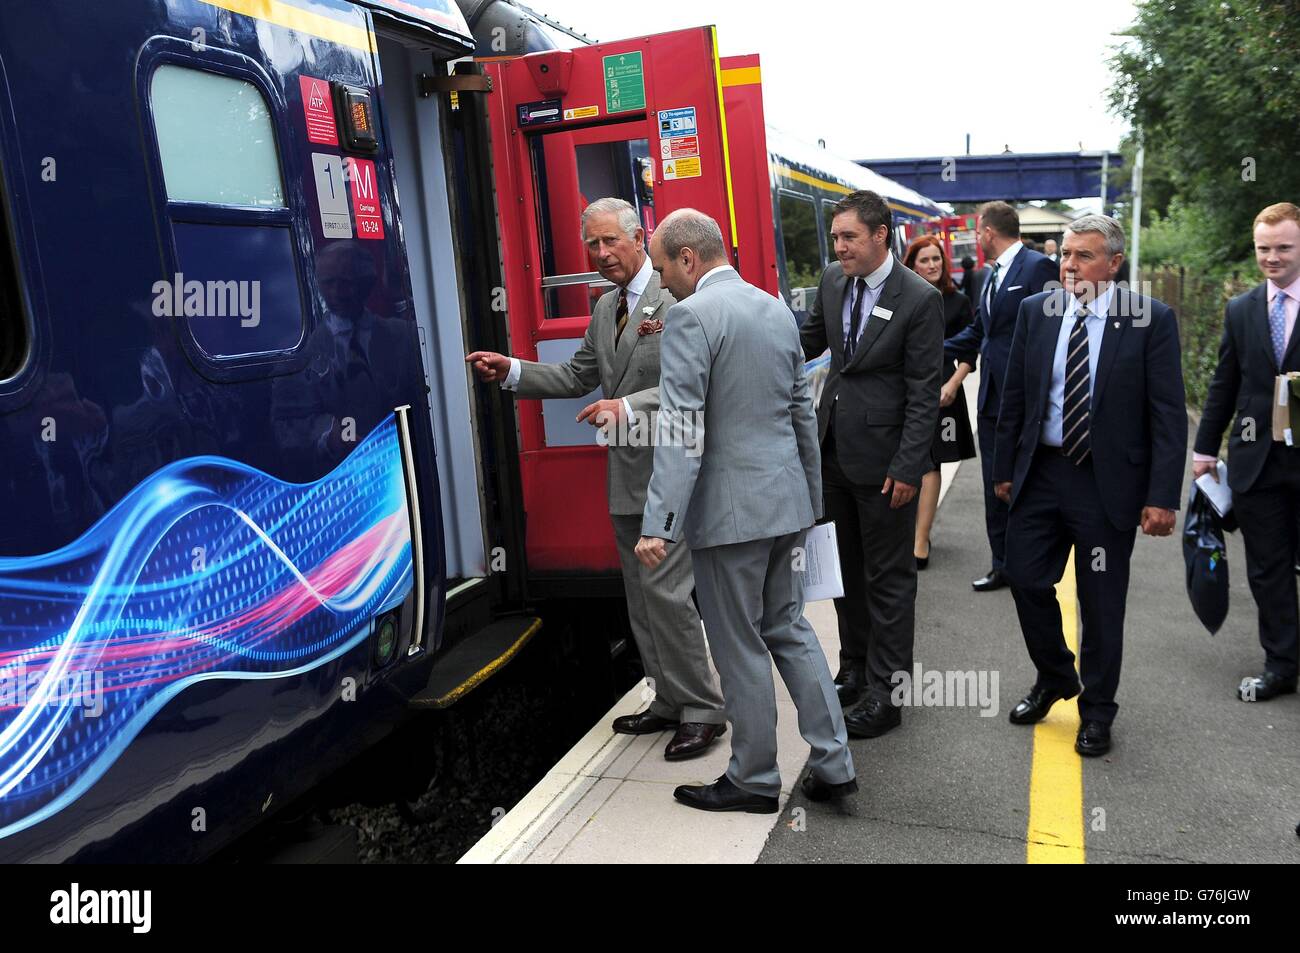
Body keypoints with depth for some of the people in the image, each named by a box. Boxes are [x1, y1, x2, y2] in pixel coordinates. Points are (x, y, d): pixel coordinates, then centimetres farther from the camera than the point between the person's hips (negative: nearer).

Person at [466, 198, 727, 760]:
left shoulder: (675, 297, -12)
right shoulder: (604, 308, 15)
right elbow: (578, 377, 19)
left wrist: (630, 407, -29)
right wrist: (511, 371, 9)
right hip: (628, 475, 9)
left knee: (664, 592, -9)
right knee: (641, 597, 15)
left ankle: (702, 711, 7)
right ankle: (669, 701, 29)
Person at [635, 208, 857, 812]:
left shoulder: (691, 316, -13)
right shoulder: (777, 309, 11)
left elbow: (681, 432, -21)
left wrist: (658, 527, -21)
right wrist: (812, 500, 24)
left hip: (728, 508, -8)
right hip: (786, 500, 8)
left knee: (741, 648, 5)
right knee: (789, 629, 19)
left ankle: (754, 781, 21)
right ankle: (833, 764, 23)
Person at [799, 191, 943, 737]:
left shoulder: (920, 299, -14)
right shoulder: (833, 279, 5)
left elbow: (924, 392, -14)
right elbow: (810, 339, 18)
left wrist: (907, 468, -17)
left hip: (882, 457, -7)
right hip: (834, 447, 7)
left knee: (889, 578, 5)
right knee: (846, 568, 18)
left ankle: (885, 694, 16)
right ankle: (854, 671, 34)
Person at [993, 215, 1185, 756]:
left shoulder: (1151, 320, -7)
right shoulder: (1035, 311, 2)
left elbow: (1168, 415, -8)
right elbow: (1014, 397, 7)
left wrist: (1162, 497, -13)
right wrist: (1005, 469, 7)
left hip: (1108, 482, -3)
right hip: (1041, 472, 3)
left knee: (1101, 602, 8)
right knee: (1026, 578, 7)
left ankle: (1096, 711, 27)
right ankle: (1054, 679, 34)